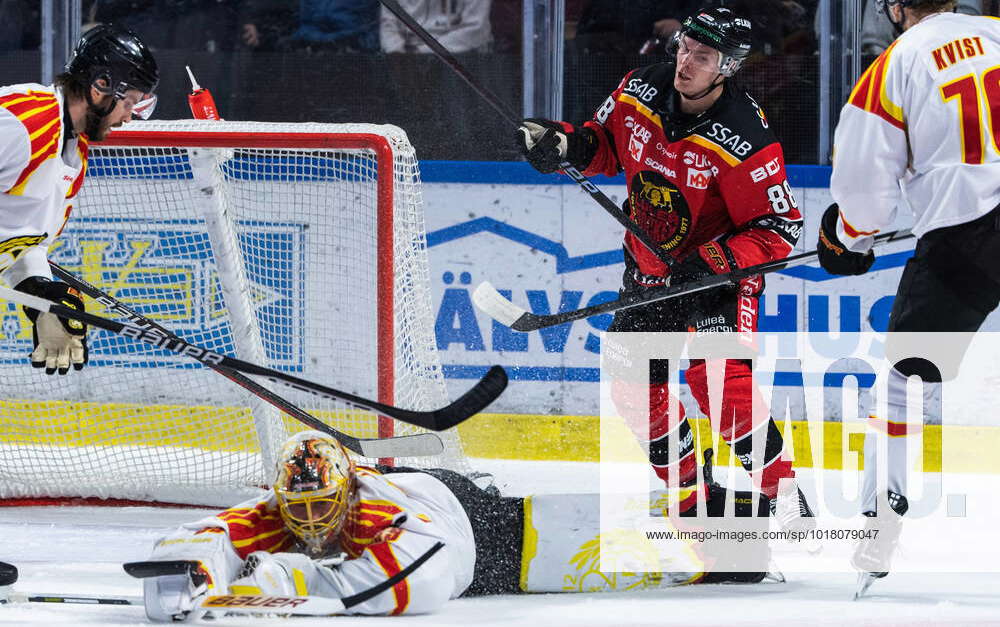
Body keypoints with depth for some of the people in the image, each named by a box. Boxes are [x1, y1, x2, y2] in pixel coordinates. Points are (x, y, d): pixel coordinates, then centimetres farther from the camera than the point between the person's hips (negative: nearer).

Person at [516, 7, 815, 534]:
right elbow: (607, 146, 9)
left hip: (721, 270, -7)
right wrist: (567, 144, -12)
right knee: (637, 386, 7)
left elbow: (779, 229, -22)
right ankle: (691, 493, 25)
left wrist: (713, 262, -32)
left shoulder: (744, 140, -27)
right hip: (650, 265, 7)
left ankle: (784, 493, -18)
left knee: (716, 376, -26)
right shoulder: (642, 90, -10)